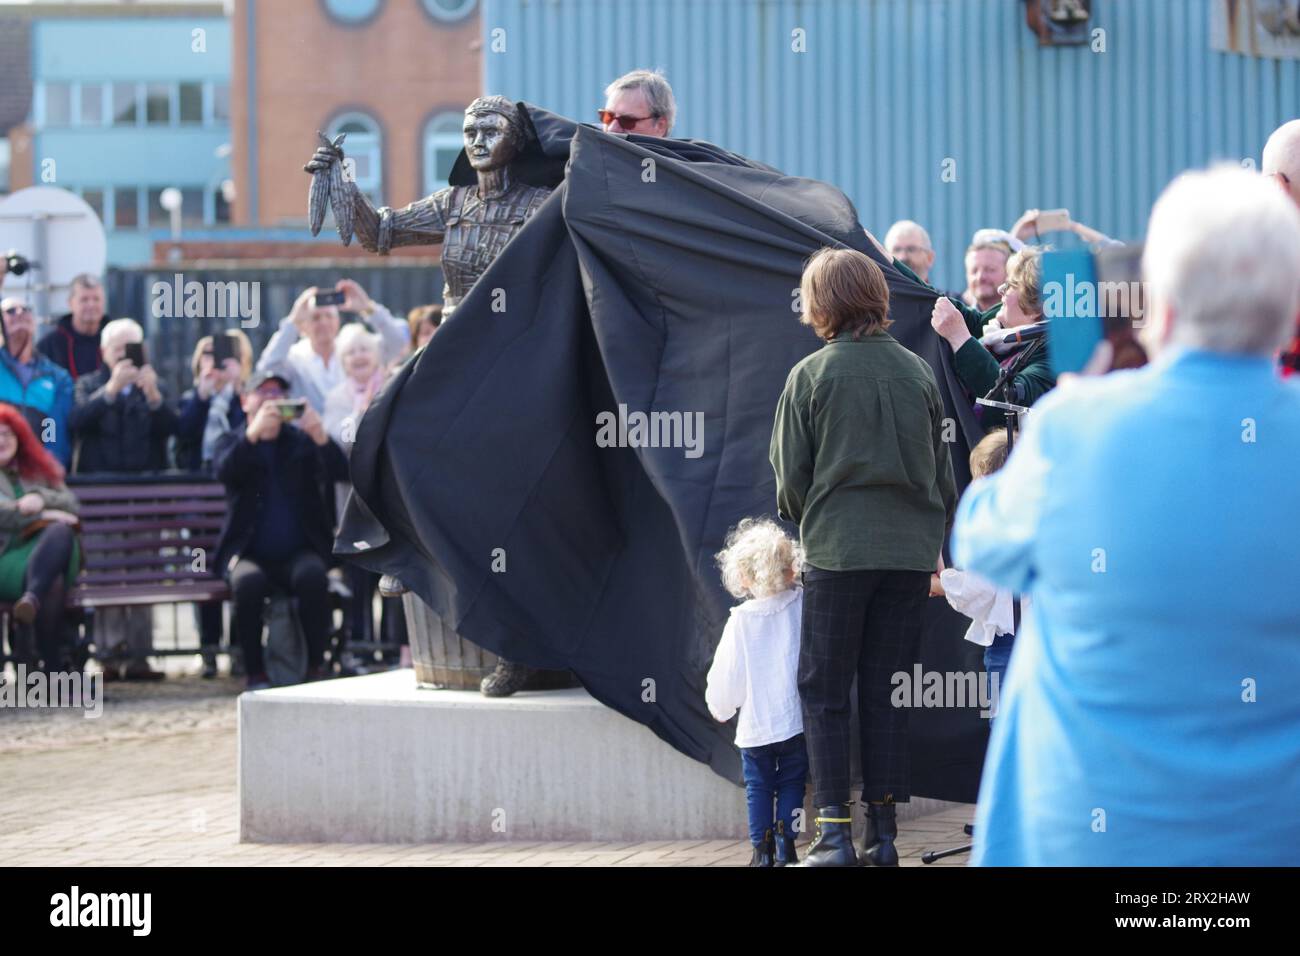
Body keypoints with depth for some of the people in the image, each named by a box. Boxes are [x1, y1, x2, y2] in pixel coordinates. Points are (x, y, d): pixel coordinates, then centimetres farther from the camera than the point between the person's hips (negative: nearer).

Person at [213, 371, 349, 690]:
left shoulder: (301, 440, 14)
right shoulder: (233, 441, 11)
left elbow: (340, 472, -4)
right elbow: (225, 472, -14)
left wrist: (320, 436, -24)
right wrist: (253, 432, -30)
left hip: (299, 552, 1)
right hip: (250, 554, -1)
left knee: (312, 575, -33)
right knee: (248, 580, -34)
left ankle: (315, 668, -21)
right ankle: (255, 672, -22)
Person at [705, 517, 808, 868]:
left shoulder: (741, 621, -6)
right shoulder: (803, 606, -6)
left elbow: (726, 673, 0)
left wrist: (721, 706, 17)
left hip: (755, 726, -1)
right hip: (798, 720, 1)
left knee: (758, 787, 10)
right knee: (791, 784, 11)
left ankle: (762, 849, 4)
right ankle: (785, 842, -1)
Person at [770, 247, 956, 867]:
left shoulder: (811, 375, -6)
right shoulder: (917, 372, 4)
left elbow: (790, 477, -1)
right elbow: (942, 471, 11)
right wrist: (941, 543, 22)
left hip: (837, 547, -3)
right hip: (910, 549, 3)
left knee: (824, 691, 5)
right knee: (886, 691, 10)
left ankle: (834, 830, -2)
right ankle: (883, 828, 8)